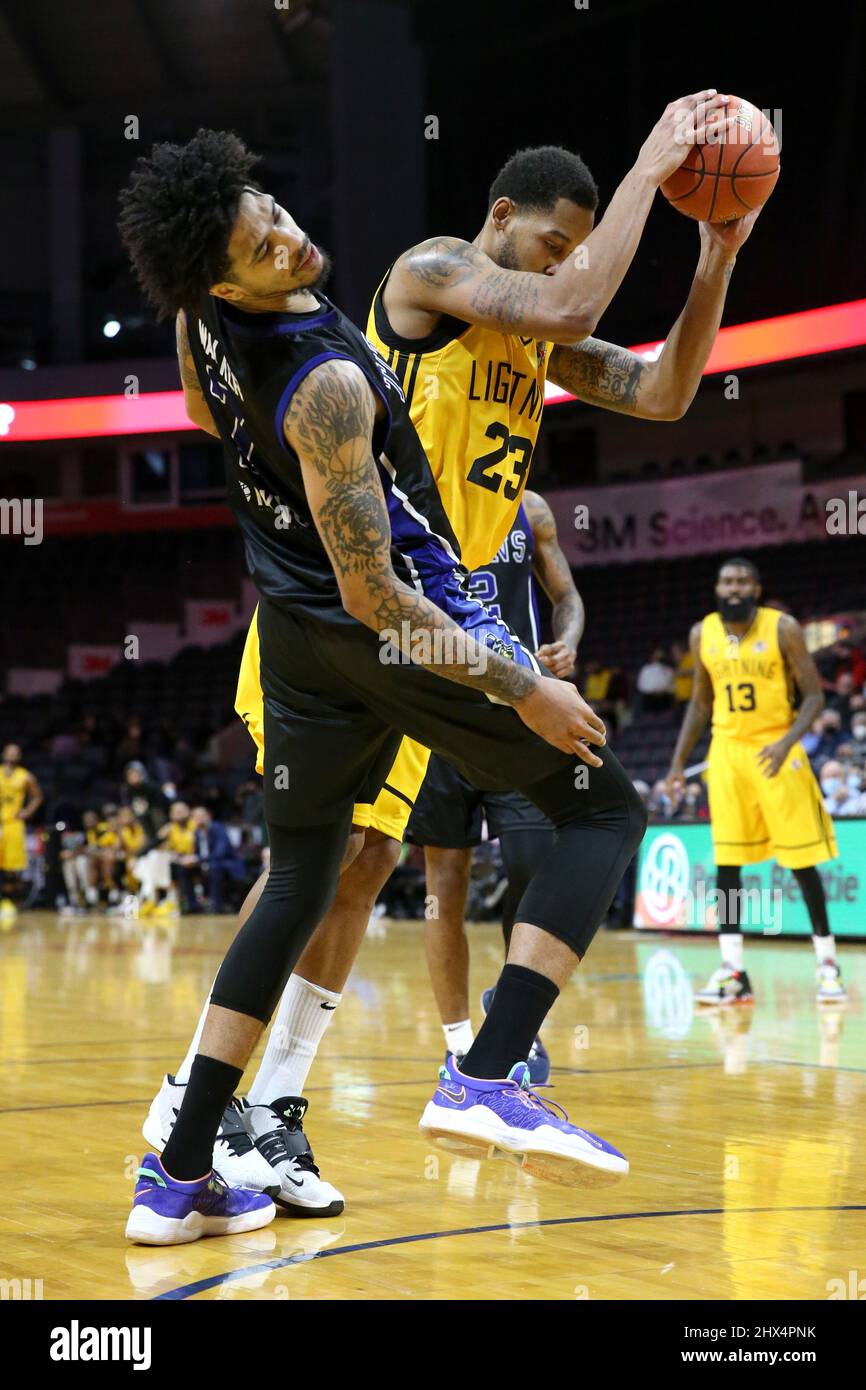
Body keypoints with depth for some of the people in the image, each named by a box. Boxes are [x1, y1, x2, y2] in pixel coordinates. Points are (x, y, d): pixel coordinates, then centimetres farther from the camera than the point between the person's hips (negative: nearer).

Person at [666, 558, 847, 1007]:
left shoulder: (783, 629, -9)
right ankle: (732, 970, 1)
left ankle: (827, 962, 9)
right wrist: (679, 761, 10)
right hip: (727, 751, 4)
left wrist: (787, 742, -23)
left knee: (801, 859, -2)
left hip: (775, 749, -3)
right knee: (725, 861, -1)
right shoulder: (702, 634, 3)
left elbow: (814, 695, -8)